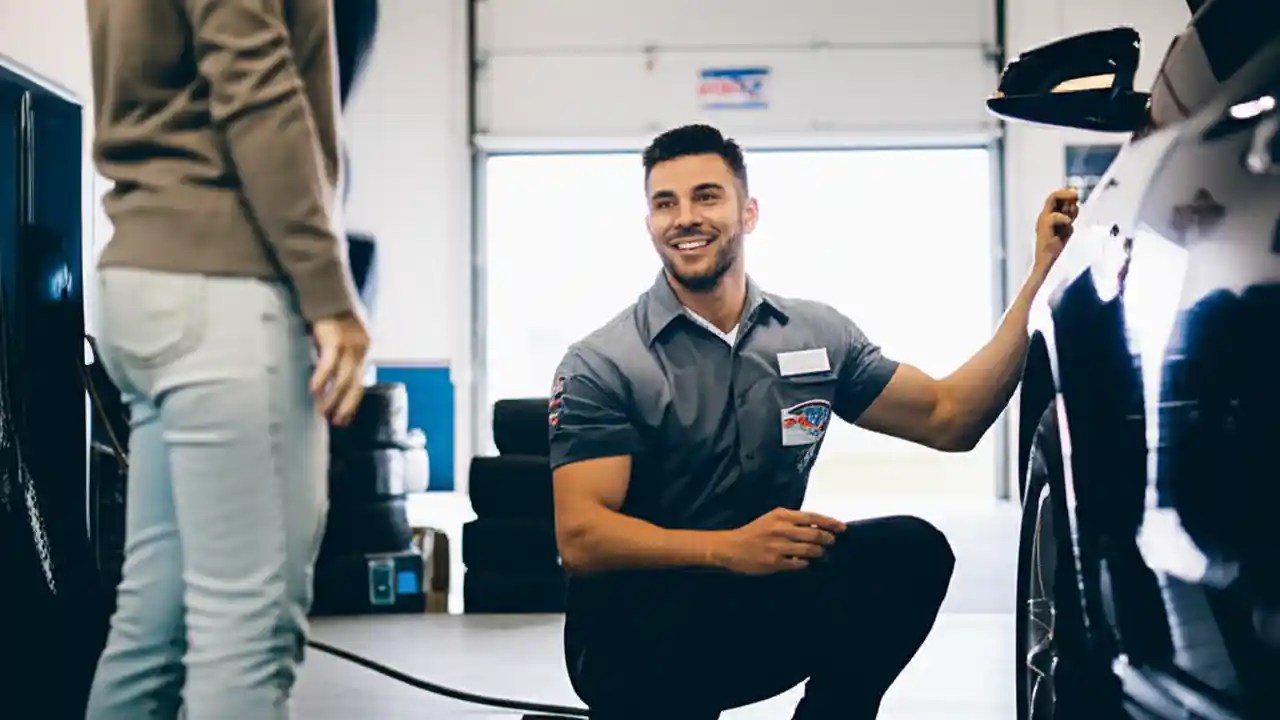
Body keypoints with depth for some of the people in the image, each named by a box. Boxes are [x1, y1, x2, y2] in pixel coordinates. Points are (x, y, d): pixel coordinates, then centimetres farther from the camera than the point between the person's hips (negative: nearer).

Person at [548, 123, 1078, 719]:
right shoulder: (600, 365, -7)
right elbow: (580, 539, -16)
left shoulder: (818, 334, 7)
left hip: (761, 611, 4)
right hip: (637, 632, -4)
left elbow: (948, 417, 6)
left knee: (911, 550, -20)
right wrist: (728, 548, -30)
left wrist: (1042, 275, -1)